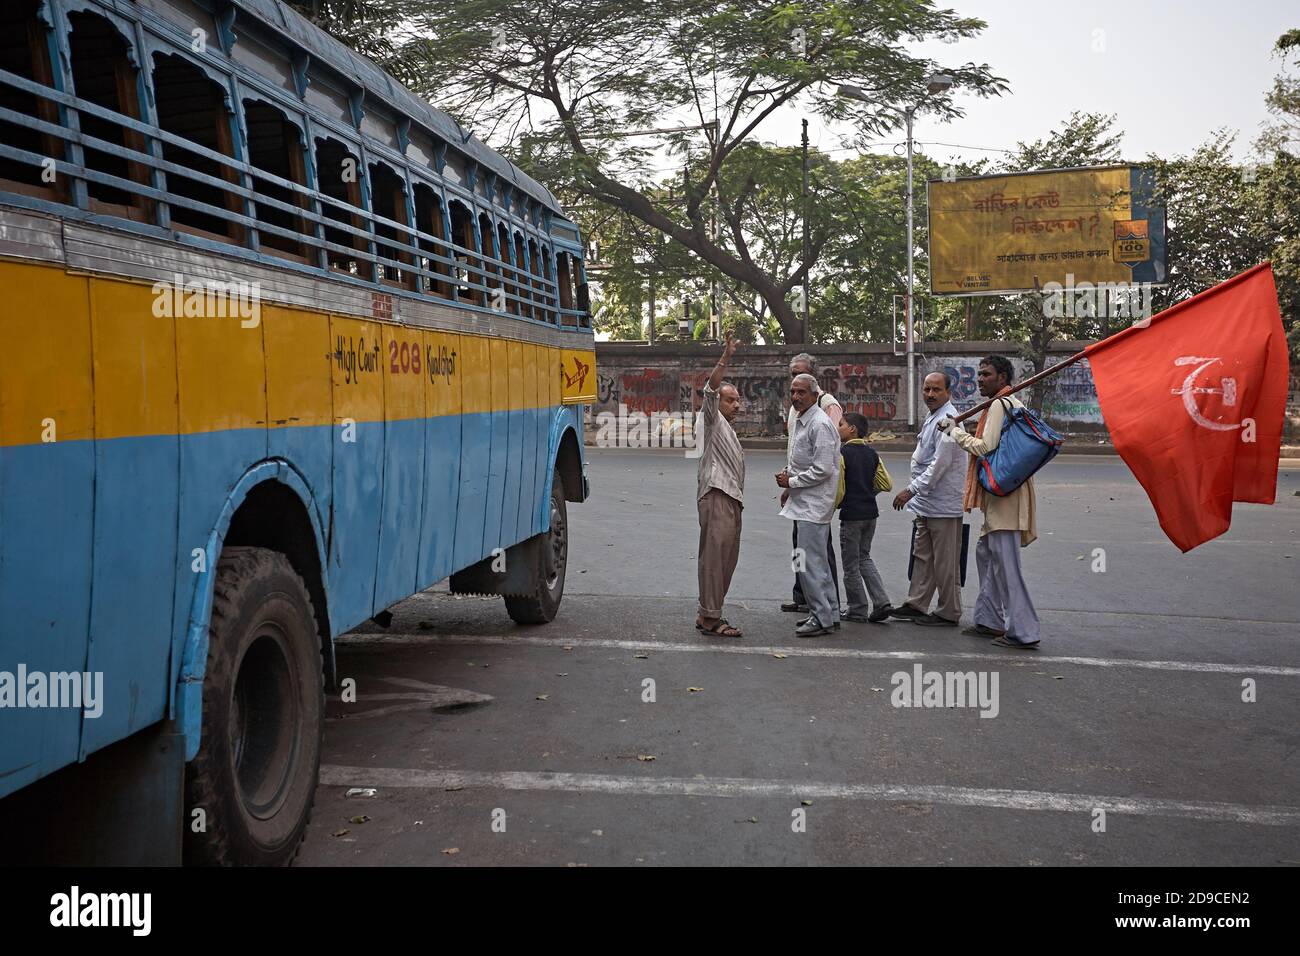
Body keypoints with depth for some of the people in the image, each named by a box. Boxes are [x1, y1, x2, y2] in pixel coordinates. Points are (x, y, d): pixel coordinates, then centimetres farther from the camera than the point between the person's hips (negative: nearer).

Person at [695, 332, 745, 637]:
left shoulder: (728, 429, 27)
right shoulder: (712, 420, 1)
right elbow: (710, 391, -17)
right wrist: (724, 360, -28)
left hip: (731, 498, 10)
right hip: (716, 496, -10)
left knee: (726, 558, 10)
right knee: (714, 556, -12)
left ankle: (710, 614, 15)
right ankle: (709, 617, -13)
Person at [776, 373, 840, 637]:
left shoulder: (819, 424, -17)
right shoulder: (801, 421, 14)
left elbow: (823, 469, -22)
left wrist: (791, 481, -14)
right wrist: (789, 473, 11)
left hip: (813, 504, -11)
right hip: (805, 502, 11)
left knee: (809, 561, -9)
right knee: (819, 560, 16)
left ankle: (821, 617, -3)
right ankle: (829, 613, 25)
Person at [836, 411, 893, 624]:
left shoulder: (842, 452, -13)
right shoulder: (871, 453, 6)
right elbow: (886, 484, 8)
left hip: (851, 514, -7)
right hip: (871, 513, 7)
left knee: (851, 565, 6)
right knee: (864, 557, 20)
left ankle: (858, 610, 12)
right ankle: (881, 601, 8)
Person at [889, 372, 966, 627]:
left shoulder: (947, 419, -18)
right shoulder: (933, 418, 15)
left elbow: (940, 464, -24)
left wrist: (911, 490, -23)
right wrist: (915, 494, 19)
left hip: (943, 505, -10)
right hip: (928, 503, 10)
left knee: (945, 562, -1)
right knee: (922, 556, 17)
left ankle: (948, 613, 7)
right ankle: (916, 605, 26)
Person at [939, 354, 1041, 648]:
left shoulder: (999, 404, -13)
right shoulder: (1016, 404, 19)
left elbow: (985, 447, -19)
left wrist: (956, 432, -7)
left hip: (1004, 495, -11)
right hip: (1002, 493, 11)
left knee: (1005, 562, -9)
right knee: (987, 553, 19)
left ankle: (1023, 632, -7)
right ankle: (990, 620, 25)